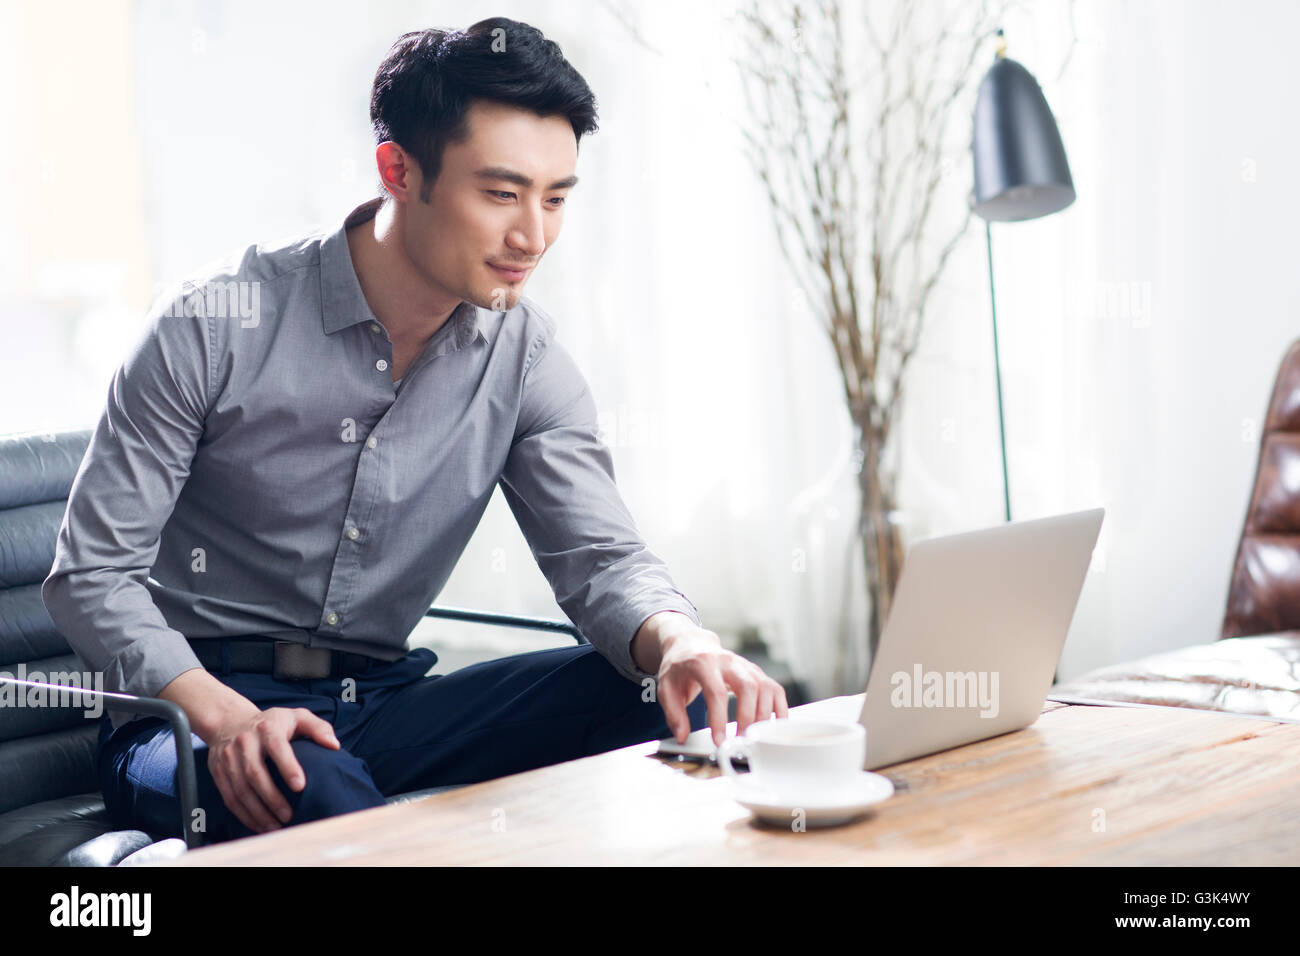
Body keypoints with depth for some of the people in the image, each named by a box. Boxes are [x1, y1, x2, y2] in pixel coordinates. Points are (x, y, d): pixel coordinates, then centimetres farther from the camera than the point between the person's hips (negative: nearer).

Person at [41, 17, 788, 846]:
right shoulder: (216, 326, -12)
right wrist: (223, 714, -28)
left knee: (660, 692, -17)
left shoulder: (526, 356, -1)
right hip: (195, 710, -4)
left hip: (381, 707, 5)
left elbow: (600, 556, -7)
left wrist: (675, 639, -32)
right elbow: (91, 575, -10)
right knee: (315, 793, -40)